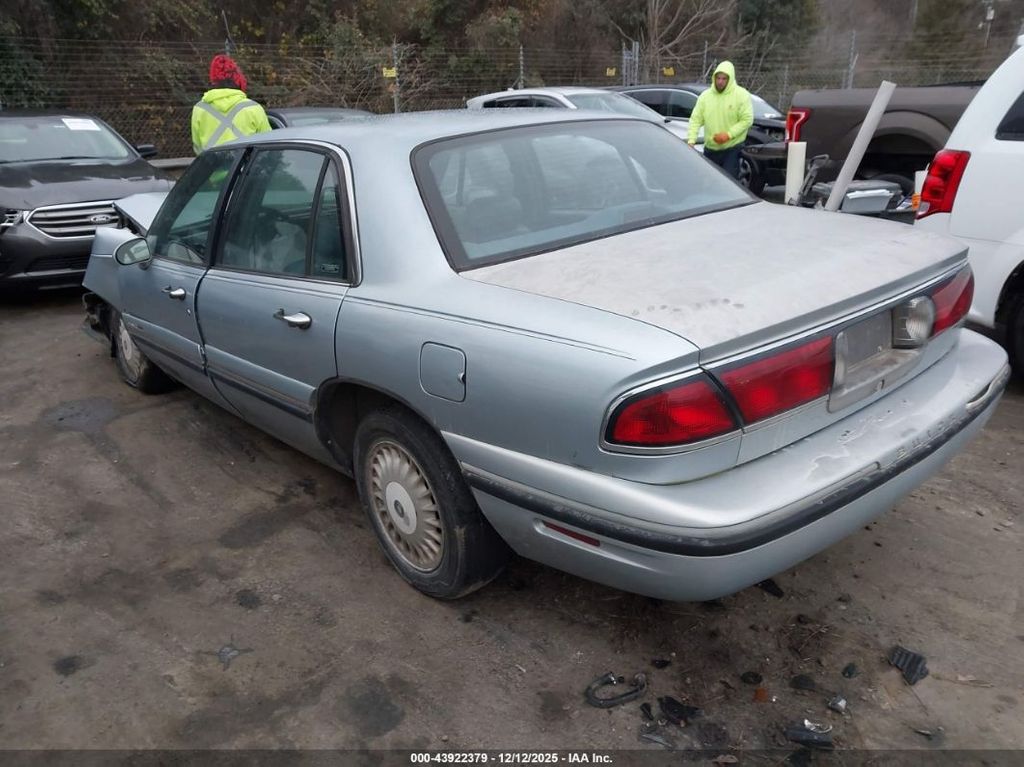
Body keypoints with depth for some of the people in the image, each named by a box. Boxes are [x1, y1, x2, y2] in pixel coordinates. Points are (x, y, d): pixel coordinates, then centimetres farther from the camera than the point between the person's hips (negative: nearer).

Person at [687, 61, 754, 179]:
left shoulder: (742, 95, -6)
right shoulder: (705, 95, 4)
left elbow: (747, 119, -10)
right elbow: (695, 119, 2)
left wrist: (729, 134, -20)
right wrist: (691, 140, -11)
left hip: (732, 149, -4)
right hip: (710, 149, 4)